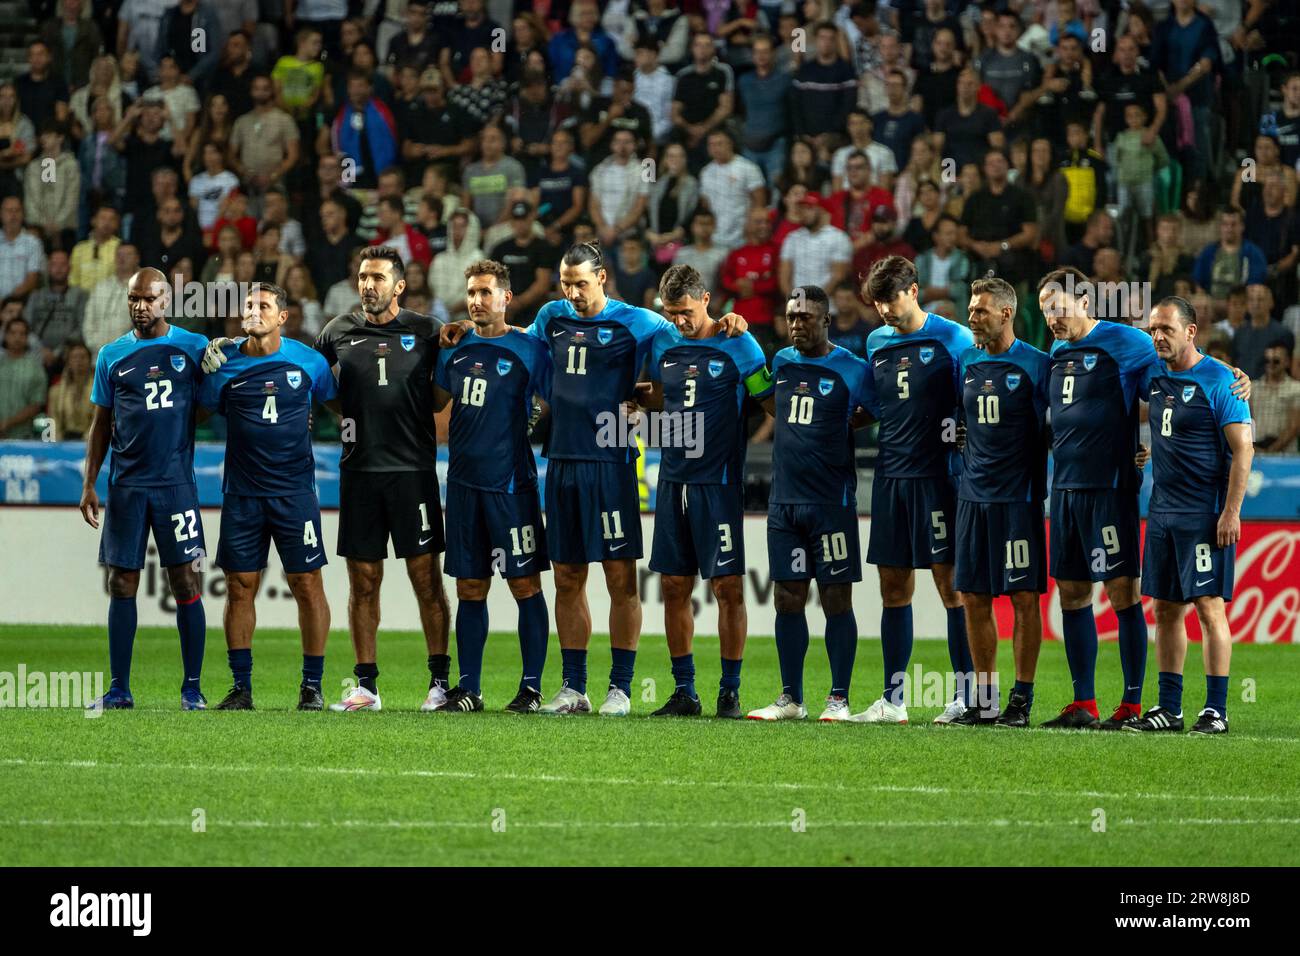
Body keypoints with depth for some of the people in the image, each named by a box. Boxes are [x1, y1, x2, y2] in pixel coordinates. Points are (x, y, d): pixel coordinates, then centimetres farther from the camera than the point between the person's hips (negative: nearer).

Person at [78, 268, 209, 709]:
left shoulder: (194, 348, 3)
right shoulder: (112, 355, 9)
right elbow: (101, 424, 13)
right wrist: (89, 484, 8)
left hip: (176, 481, -2)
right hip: (126, 485, 2)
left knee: (186, 582, -4)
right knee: (122, 584, 2)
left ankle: (192, 688, 1)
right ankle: (119, 689, 6)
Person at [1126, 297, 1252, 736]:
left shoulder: (1219, 381, -10)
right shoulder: (1153, 377, 10)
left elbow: (1242, 450, -12)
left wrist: (1231, 513, -17)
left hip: (1205, 515, -7)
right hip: (1162, 513, 7)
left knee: (1208, 606, -7)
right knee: (1166, 609, 7)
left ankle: (1216, 711, -5)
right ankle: (1168, 709, 12)